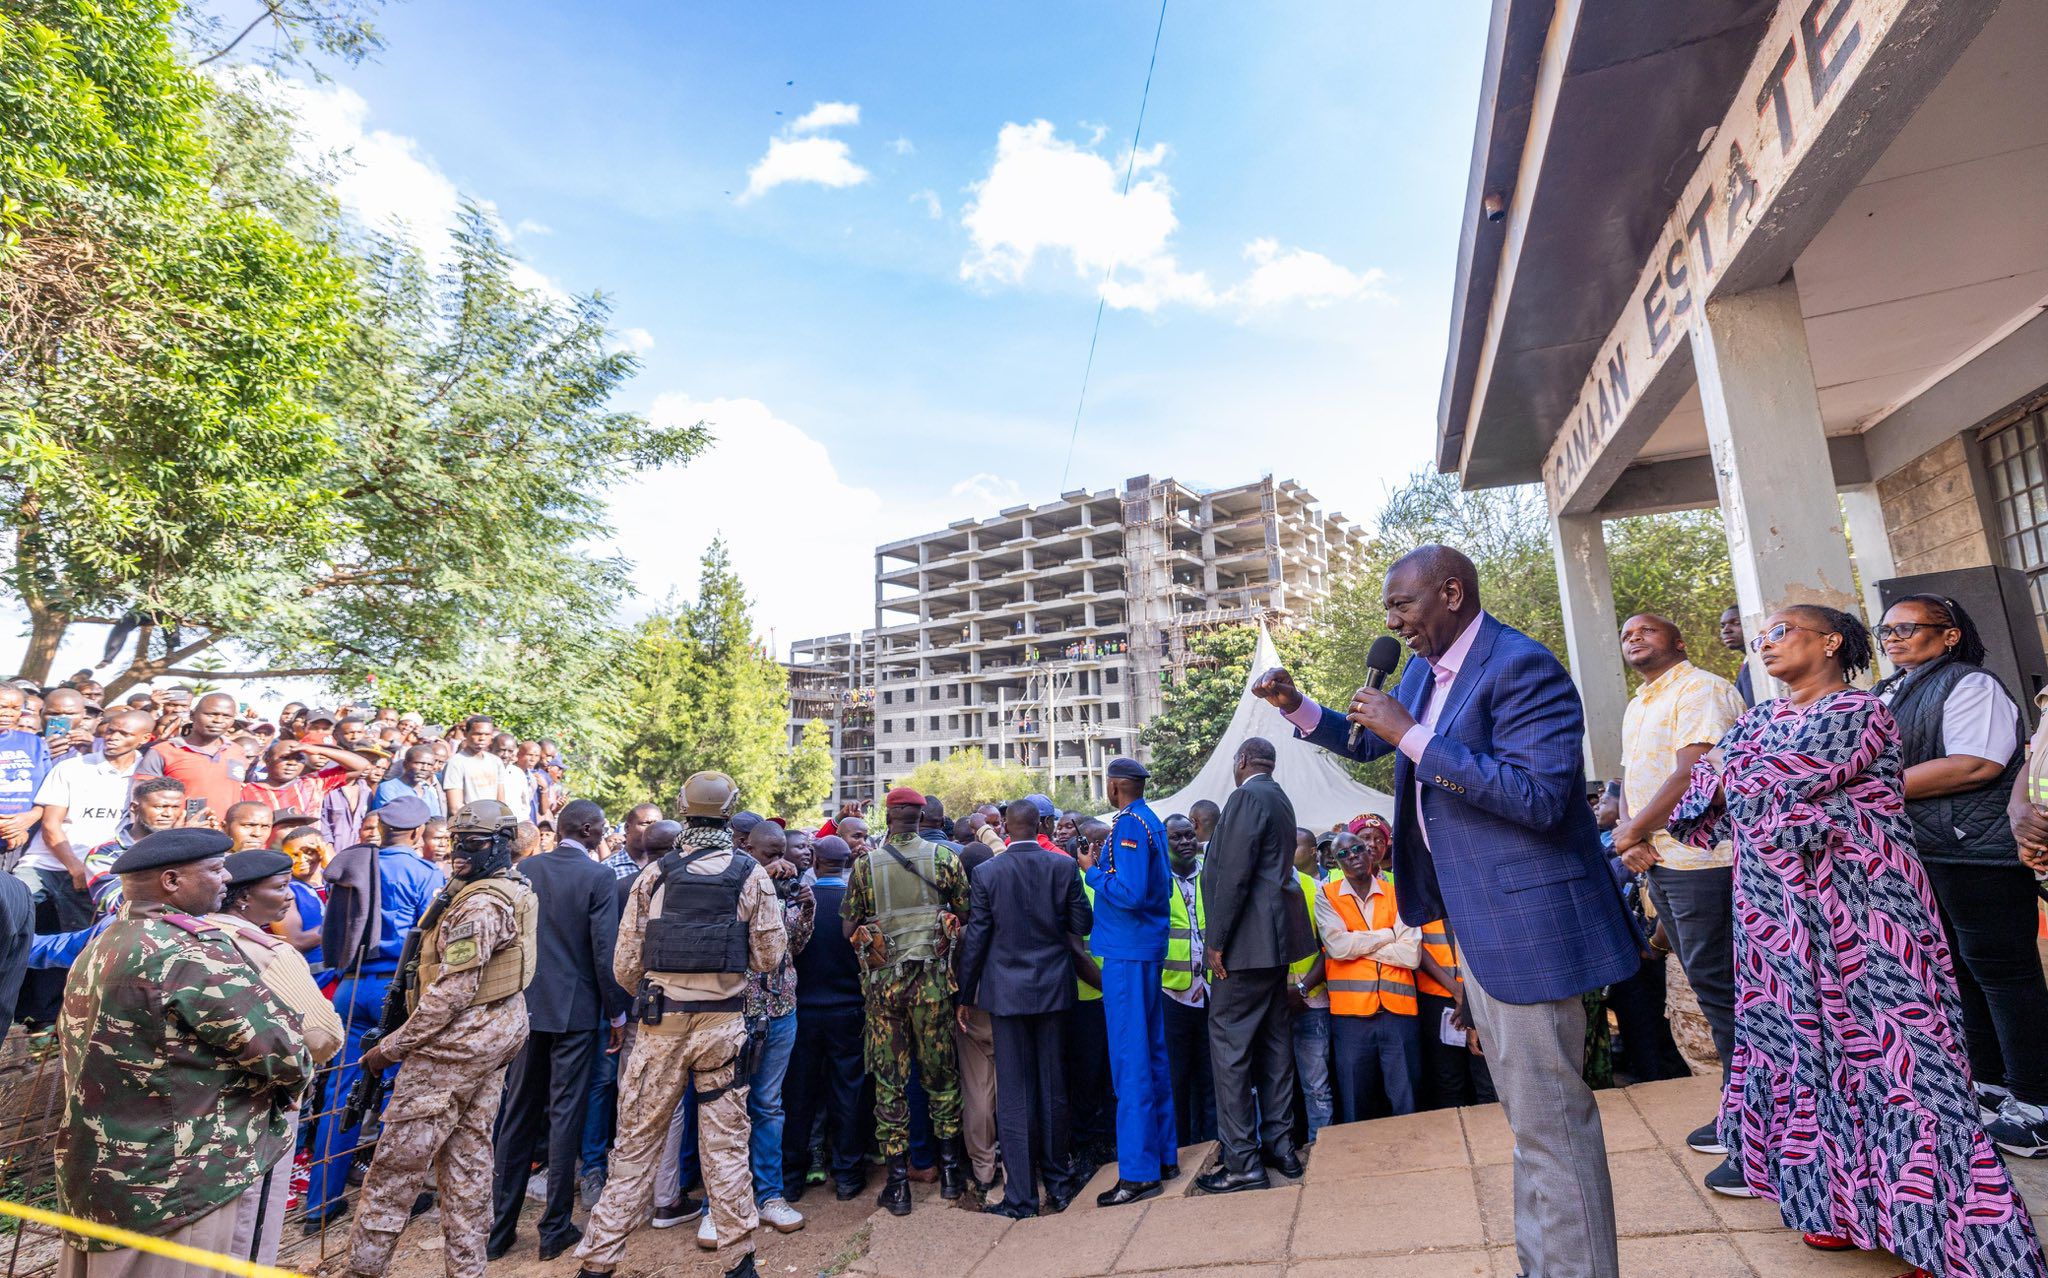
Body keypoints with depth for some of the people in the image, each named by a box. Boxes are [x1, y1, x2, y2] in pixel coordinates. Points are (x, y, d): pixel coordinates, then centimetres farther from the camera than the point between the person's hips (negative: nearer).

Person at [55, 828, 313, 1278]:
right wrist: (295, 1071, -1)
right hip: (184, 1181, -9)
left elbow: (75, 1038, 22)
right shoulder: (190, 950, -23)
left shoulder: (101, 945, 7)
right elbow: (285, 1051, -24)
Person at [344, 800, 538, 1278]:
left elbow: (452, 992, -22)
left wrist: (390, 1046, -15)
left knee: (397, 1159, 3)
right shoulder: (517, 892, 8)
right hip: (500, 1032, 10)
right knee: (468, 1153, 16)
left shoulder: (478, 907, -21)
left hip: (458, 1039, -10)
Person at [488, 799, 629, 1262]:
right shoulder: (600, 877, -14)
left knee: (517, 1114, 15)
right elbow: (604, 951, -15)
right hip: (576, 1010, -4)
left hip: (526, 1007, 5)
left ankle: (500, 1227, 23)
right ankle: (555, 1229, 14)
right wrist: (617, 1014, -5)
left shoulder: (524, 869, 1)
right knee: (565, 1114, 5)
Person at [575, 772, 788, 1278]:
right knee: (726, 1144, 11)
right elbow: (769, 956, -4)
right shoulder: (751, 875, -6)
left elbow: (624, 964, 0)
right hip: (723, 1023, 0)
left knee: (636, 1142, 13)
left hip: (660, 1023, 0)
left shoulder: (654, 874, -4)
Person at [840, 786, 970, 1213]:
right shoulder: (944, 858, -3)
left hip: (882, 981, 0)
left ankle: (898, 1183, 15)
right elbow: (967, 917, 0)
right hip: (933, 980, 0)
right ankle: (949, 1170, 23)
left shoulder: (865, 864, -2)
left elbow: (849, 928, 1)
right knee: (942, 1073, 14)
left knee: (889, 1081, 9)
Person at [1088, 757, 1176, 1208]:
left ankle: (1139, 1172, 3)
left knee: (1131, 1060, -4)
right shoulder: (1152, 822, 12)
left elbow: (1130, 892, -25)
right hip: (1147, 947, 10)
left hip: (1126, 951, -10)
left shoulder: (1129, 825, -16)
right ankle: (1163, 1155, 27)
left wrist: (1094, 873, -10)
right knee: (1152, 1052, 16)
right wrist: (1105, 869, 14)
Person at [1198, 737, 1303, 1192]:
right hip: (1276, 945, 10)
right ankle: (1280, 1146, 24)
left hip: (1245, 946, -10)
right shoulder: (1280, 801, 16)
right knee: (1274, 1045, 15)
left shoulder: (1247, 797, -13)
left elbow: (1234, 875, -20)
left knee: (1229, 1048, -3)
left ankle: (1243, 1162, 1)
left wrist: (1216, 941, -15)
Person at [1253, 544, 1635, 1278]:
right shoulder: (1424, 670, 9)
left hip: (1524, 918, -9)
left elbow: (1540, 796, -27)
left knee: (1551, 1116, 0)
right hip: (1470, 918, 10)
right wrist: (1296, 708, 7)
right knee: (1527, 1111, 21)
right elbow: (1369, 742, 24)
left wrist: (1412, 735, -27)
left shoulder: (1522, 667, -18)